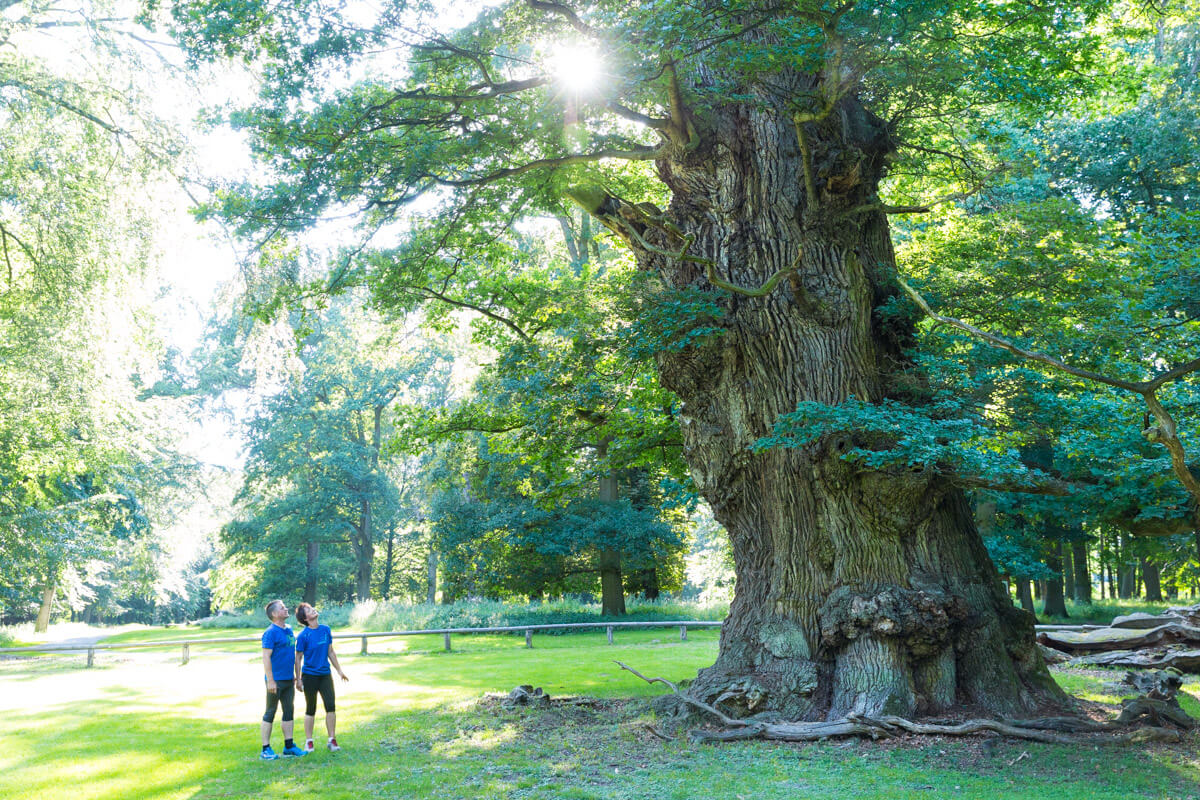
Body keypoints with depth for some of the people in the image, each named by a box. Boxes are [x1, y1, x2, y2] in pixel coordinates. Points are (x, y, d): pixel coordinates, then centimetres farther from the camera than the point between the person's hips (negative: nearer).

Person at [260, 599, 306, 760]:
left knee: (288, 712, 11)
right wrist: (270, 681, -21)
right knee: (270, 713, 0)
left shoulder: (288, 630, 12)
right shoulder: (271, 632, -13)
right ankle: (266, 750, 7)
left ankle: (289, 746, 19)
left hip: (288, 680, 8)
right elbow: (266, 657, -17)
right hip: (276, 680, -8)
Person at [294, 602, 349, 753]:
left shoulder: (326, 630, 3)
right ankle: (308, 742, 19)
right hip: (310, 675, -4)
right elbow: (298, 658, -5)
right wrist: (298, 679, -6)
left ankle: (332, 740, 9)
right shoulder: (303, 636, -11)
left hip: (325, 674, 4)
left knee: (330, 706, -1)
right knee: (311, 709, 6)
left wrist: (339, 671, 14)